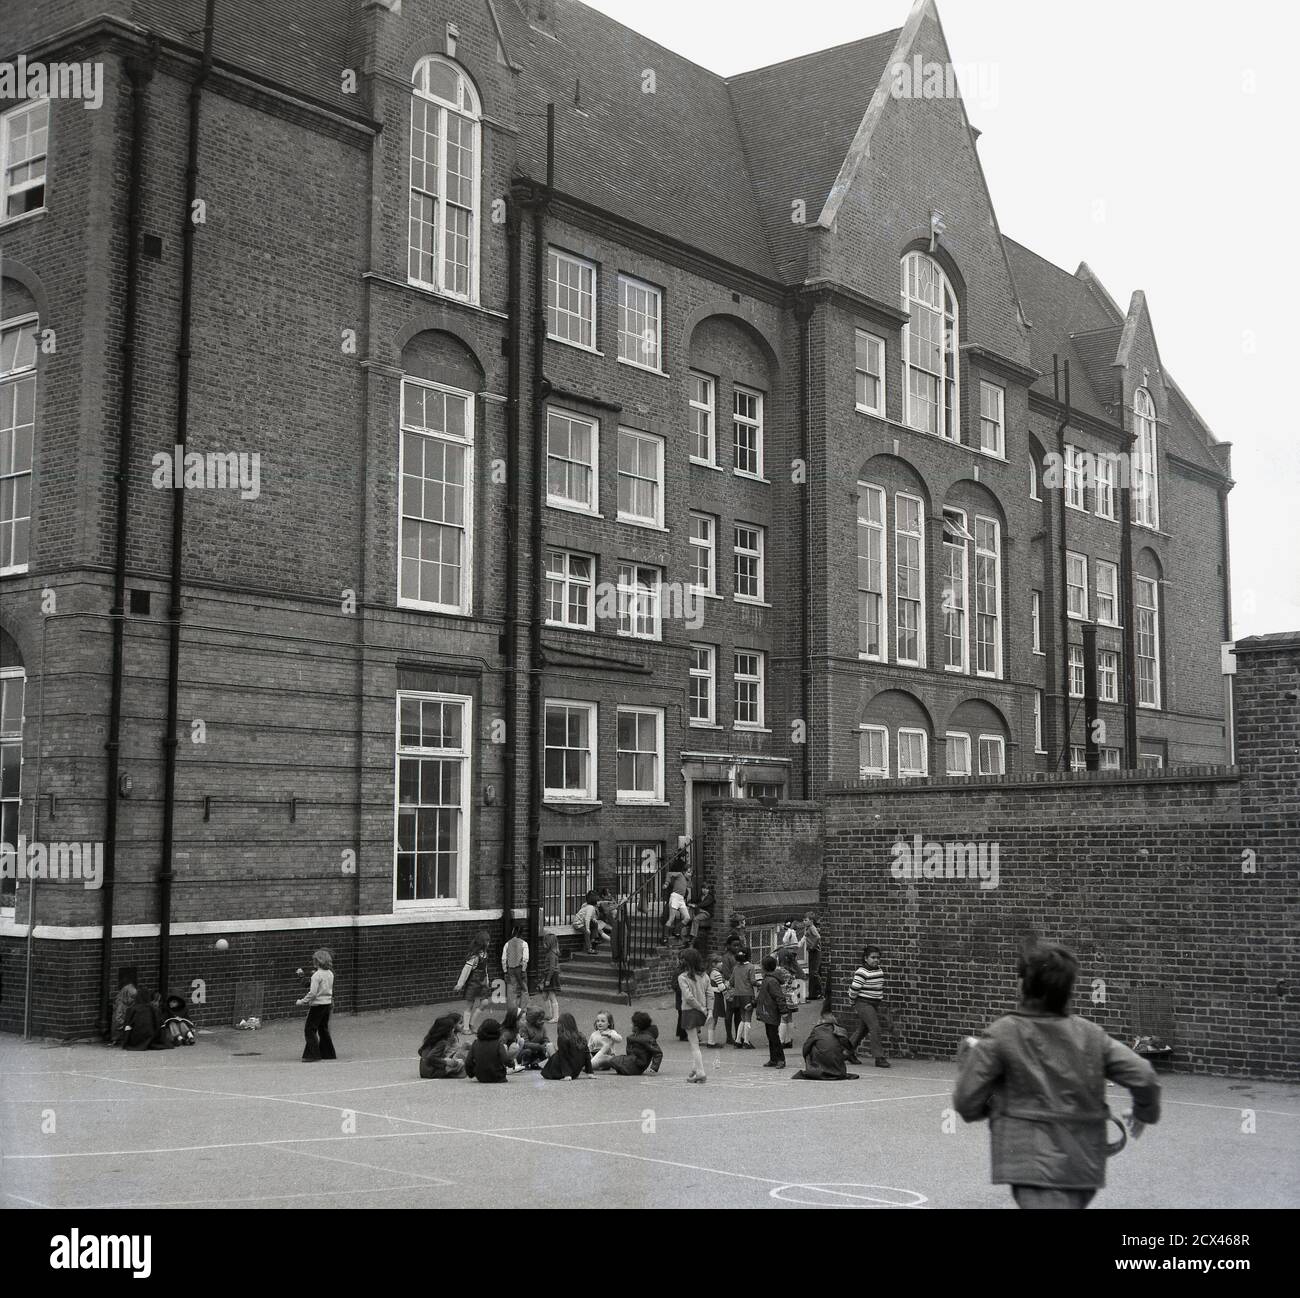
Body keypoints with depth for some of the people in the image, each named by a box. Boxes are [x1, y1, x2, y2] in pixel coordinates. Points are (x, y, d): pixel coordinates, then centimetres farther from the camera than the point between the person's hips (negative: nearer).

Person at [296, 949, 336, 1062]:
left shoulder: (317, 975, -17)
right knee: (323, 1029, 18)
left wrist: (302, 1001, -10)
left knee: (309, 1029, -1)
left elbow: (312, 993, -21)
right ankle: (328, 1053, 22)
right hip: (328, 1003, 8)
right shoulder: (330, 974, 6)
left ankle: (313, 1055, -5)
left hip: (317, 1005, -8)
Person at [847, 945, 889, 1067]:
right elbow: (854, 989, -12)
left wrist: (881, 1002, 19)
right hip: (863, 1003, -8)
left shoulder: (879, 971, 9)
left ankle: (849, 1051, 30)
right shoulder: (862, 972, -17)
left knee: (863, 1029, 14)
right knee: (875, 1027, -14)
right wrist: (852, 1002, 0)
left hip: (874, 1004, 8)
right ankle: (879, 1057, -13)